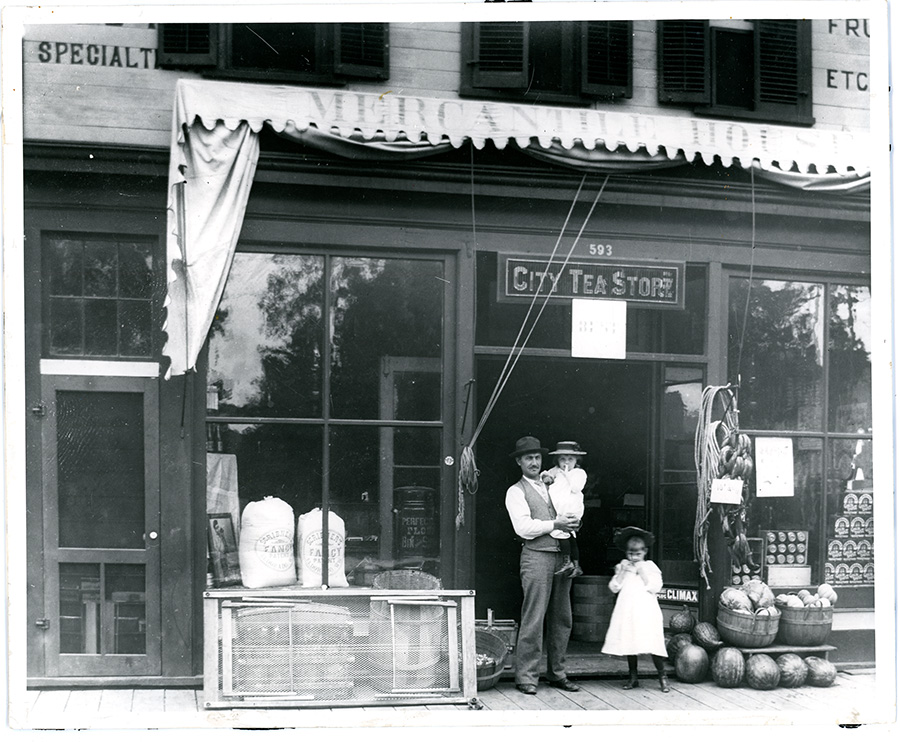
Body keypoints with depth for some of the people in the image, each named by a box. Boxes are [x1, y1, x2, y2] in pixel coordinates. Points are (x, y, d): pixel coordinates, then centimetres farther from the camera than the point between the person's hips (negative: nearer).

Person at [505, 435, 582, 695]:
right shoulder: (516, 492, 3)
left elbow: (572, 513, 26)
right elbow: (523, 527, -9)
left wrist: (571, 523, 3)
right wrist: (555, 524, -12)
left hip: (562, 555, 6)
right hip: (536, 556, -6)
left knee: (562, 618, 7)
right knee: (533, 619, -8)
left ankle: (557, 673, 16)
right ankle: (526, 677, -2)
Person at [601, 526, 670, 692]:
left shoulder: (650, 566, 5)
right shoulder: (622, 567, 11)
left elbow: (655, 587, -7)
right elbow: (614, 587, 4)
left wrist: (642, 572, -10)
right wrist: (622, 572, -5)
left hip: (646, 611, -3)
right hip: (627, 611, 3)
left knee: (652, 644, -10)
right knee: (629, 643, 5)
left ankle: (662, 677, 0)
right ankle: (633, 677, 16)